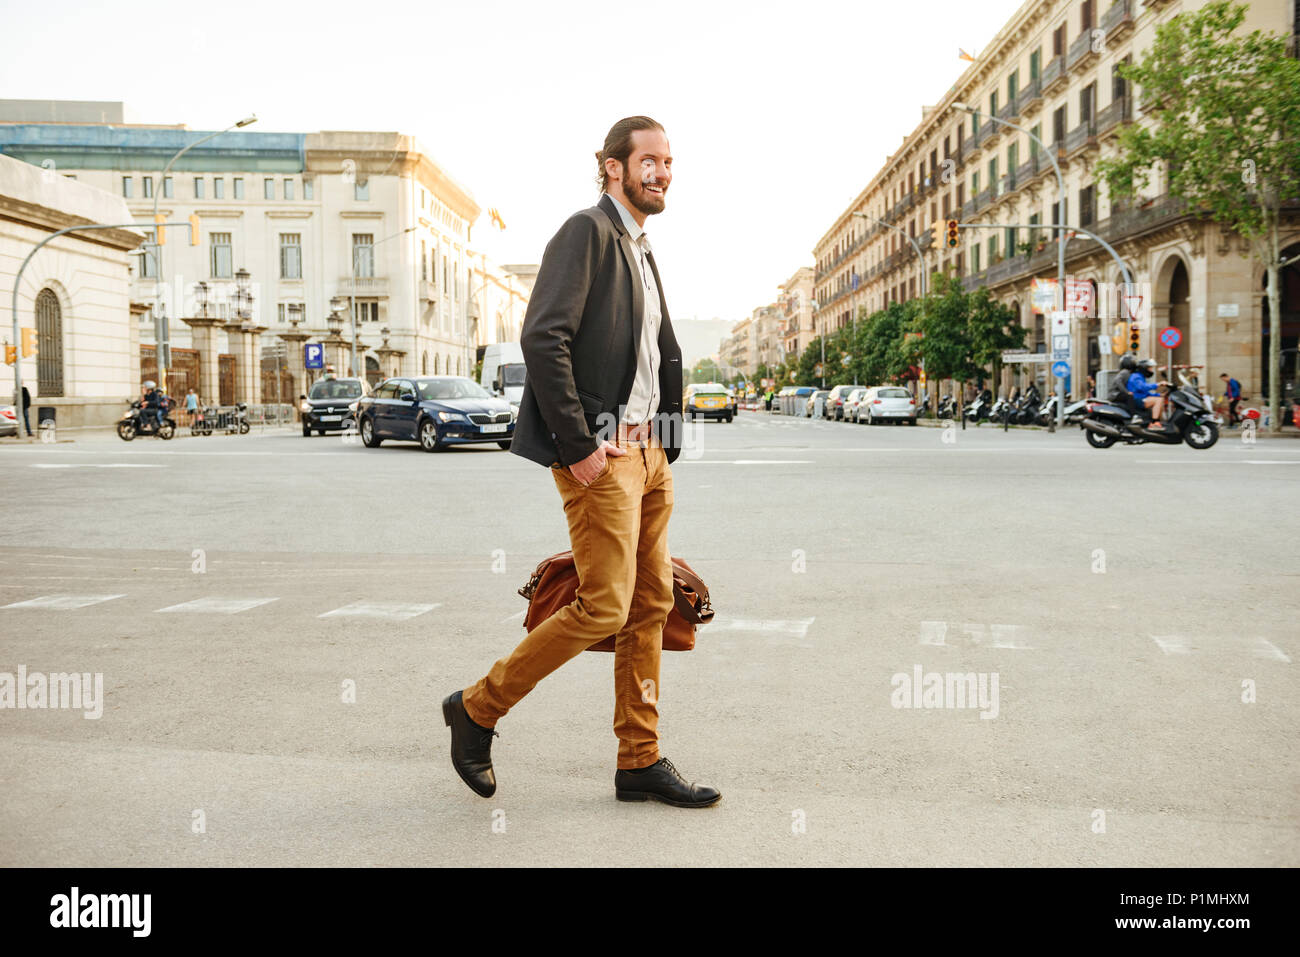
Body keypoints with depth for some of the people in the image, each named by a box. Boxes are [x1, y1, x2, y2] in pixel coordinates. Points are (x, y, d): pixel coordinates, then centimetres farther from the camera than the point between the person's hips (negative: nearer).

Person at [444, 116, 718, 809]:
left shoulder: (641, 252, 21)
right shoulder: (587, 232, -8)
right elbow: (542, 337, -19)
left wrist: (663, 445, 15)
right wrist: (577, 445, -20)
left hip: (648, 450, 9)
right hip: (601, 453, -9)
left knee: (652, 604, 8)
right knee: (605, 607, -10)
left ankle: (640, 761, 16)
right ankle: (477, 709, 7)